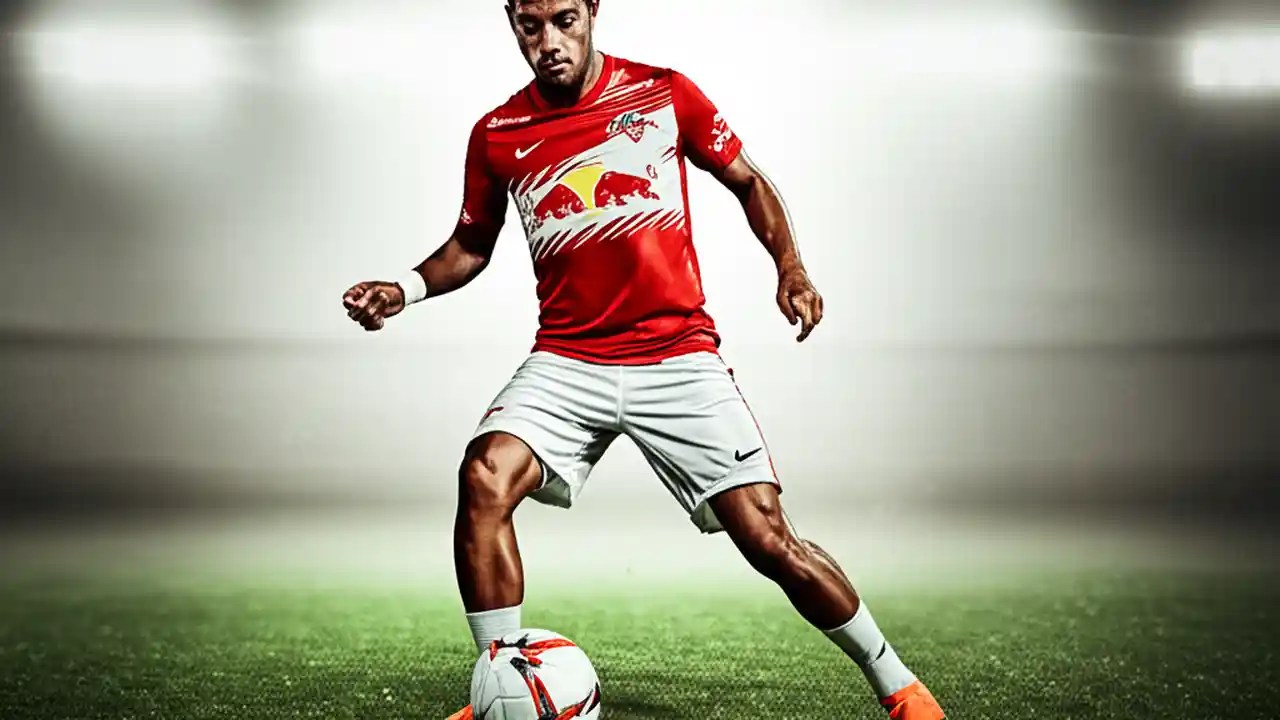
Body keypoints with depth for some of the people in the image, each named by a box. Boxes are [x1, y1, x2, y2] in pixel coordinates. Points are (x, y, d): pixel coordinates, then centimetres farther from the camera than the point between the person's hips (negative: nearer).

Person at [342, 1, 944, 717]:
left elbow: (748, 181, 12)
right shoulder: (497, 135, 5)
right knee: (484, 479, -25)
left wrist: (791, 268, -3)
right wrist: (406, 289, 0)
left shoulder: (665, 93, 1)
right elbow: (472, 246, 18)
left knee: (769, 538, -7)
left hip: (680, 356, -1)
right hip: (566, 361, 2)